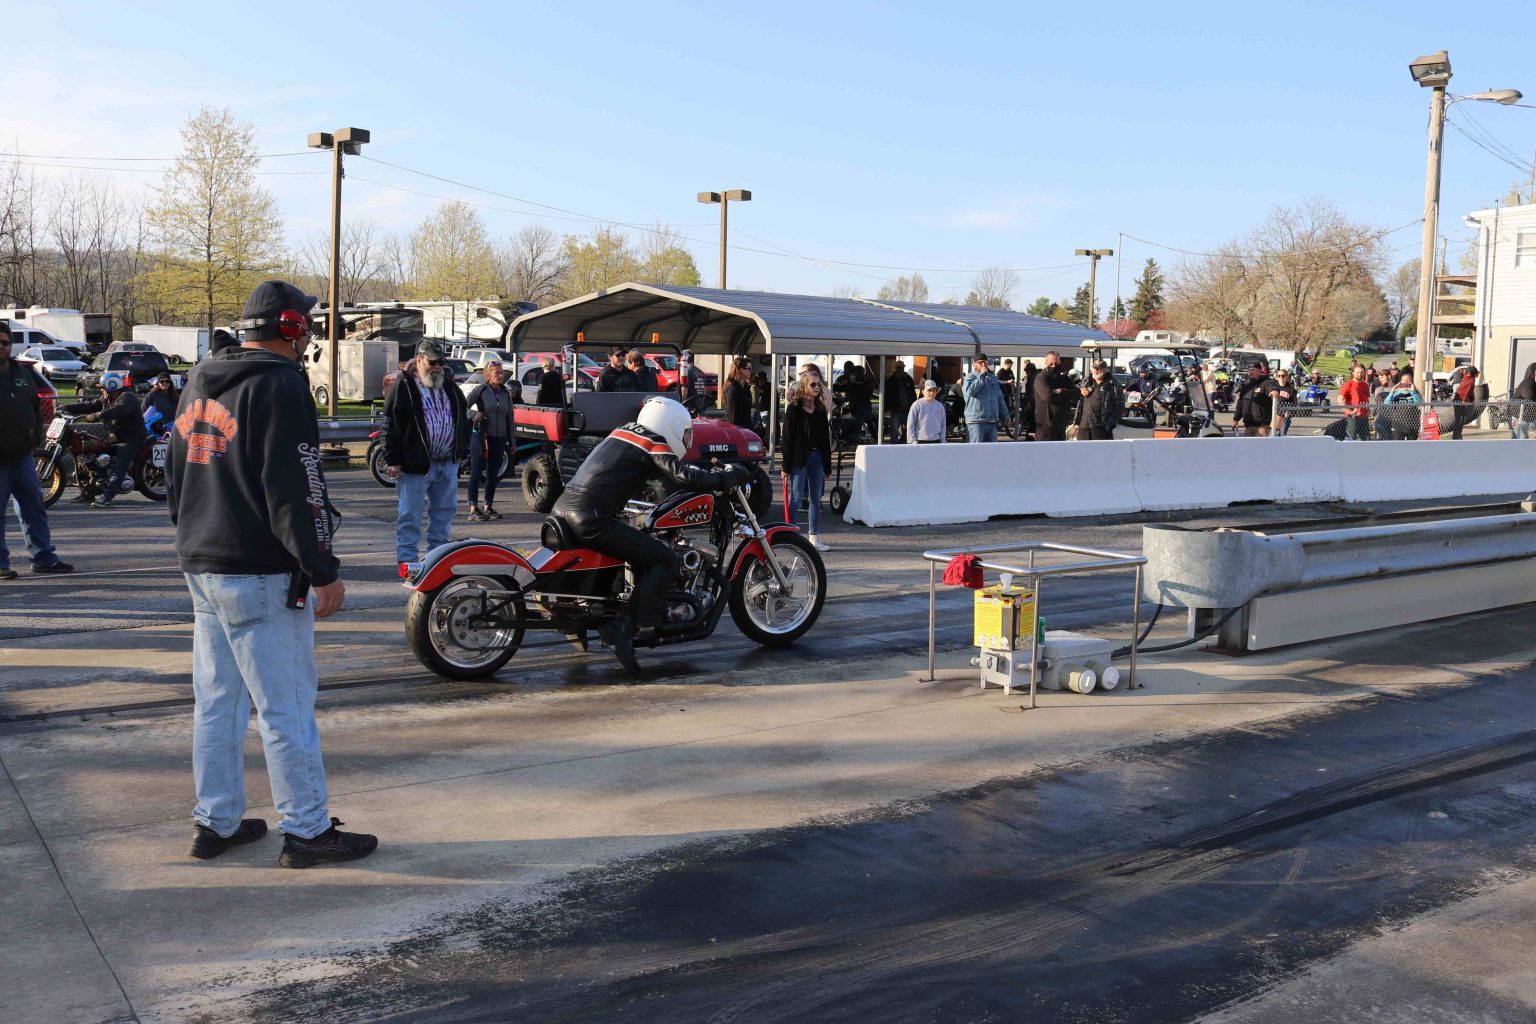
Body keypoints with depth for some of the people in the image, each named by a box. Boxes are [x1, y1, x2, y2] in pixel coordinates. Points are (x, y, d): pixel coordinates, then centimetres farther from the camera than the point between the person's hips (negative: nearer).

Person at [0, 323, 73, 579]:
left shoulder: (22, 372, 11)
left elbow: (35, 406, 20)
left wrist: (36, 435, 8)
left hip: (23, 456, 6)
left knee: (34, 508, 11)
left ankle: (43, 557, 18)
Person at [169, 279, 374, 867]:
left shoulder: (199, 382, 15)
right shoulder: (279, 384, -14)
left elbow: (176, 473, 22)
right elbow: (293, 489, -20)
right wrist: (323, 571, -17)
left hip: (201, 565, 9)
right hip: (260, 575, -9)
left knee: (216, 701, 15)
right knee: (286, 706, -2)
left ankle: (215, 822, 23)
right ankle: (307, 830, 6)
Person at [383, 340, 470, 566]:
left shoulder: (450, 388, 15)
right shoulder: (403, 386, -4)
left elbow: (462, 421, 21)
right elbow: (391, 426, -9)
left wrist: (461, 451, 14)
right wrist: (393, 460, -14)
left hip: (448, 463, 6)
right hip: (415, 464, -6)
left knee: (444, 511, 14)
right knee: (409, 515, -3)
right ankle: (407, 560, 1)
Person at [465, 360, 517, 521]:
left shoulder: (506, 393, 8)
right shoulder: (481, 390, -5)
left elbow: (510, 417, 14)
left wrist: (511, 439, 13)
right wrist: (473, 414, -21)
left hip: (499, 438, 5)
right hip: (480, 436, -4)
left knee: (493, 473, 9)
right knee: (476, 472, -3)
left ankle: (488, 507, 19)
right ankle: (473, 509, -2)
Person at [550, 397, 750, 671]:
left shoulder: (623, 432, 22)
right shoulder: (653, 443, -3)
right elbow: (683, 477, -16)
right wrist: (726, 478, -6)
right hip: (592, 519, -9)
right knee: (661, 560, -5)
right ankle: (626, 629, -13)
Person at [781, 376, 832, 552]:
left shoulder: (820, 410, 11)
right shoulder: (793, 408, -4)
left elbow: (825, 438, 14)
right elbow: (787, 437, -7)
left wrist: (826, 465, 10)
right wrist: (787, 465, -11)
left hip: (817, 457, 5)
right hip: (799, 458, -5)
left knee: (815, 499, 7)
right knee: (797, 498, -2)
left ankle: (814, 538, 13)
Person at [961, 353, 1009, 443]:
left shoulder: (992, 377, 18)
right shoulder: (970, 377, -2)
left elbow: (1000, 398, 23)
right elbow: (970, 390, -24)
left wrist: (1005, 415, 21)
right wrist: (982, 375, -16)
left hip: (992, 421, 7)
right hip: (976, 422, -7)